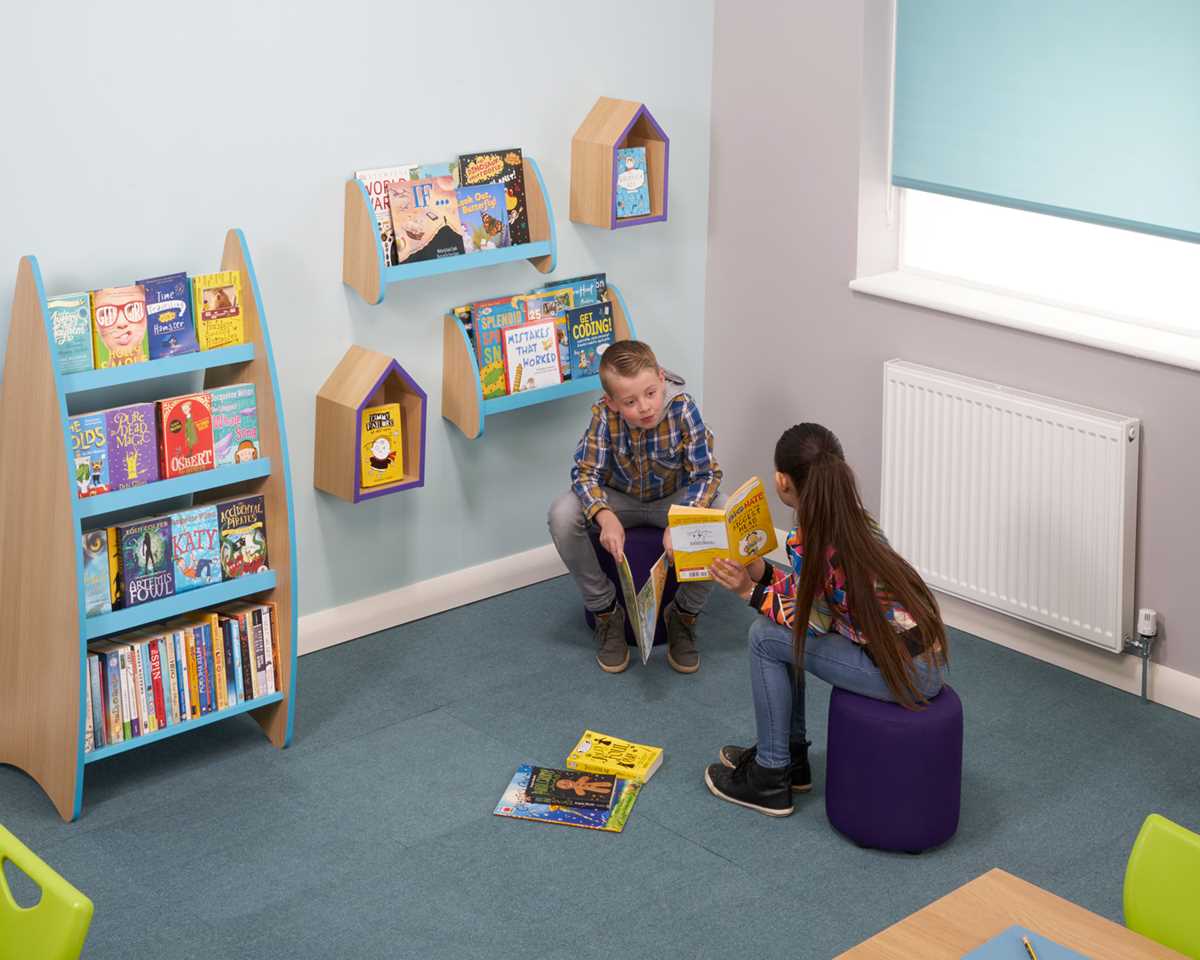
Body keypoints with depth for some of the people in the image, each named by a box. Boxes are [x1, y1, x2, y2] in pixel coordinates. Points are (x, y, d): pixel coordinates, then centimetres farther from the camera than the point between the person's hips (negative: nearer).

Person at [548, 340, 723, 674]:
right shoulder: (603, 415, -25)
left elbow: (706, 474, -26)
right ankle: (606, 612, -7)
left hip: (673, 498, -1)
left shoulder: (683, 409, -28)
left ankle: (684, 613, -6)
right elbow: (585, 472, -22)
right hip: (619, 498, 1)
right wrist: (605, 517, -43)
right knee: (562, 516, -29)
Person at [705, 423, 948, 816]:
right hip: (925, 654, 9)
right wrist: (763, 573, 14)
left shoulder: (808, 538, -18)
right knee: (784, 629, 19)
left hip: (906, 673, -9)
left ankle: (770, 779, 10)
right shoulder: (847, 517, 8)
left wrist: (751, 592, -3)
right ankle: (789, 756, 30)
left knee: (766, 638, 0)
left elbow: (815, 621, -10)